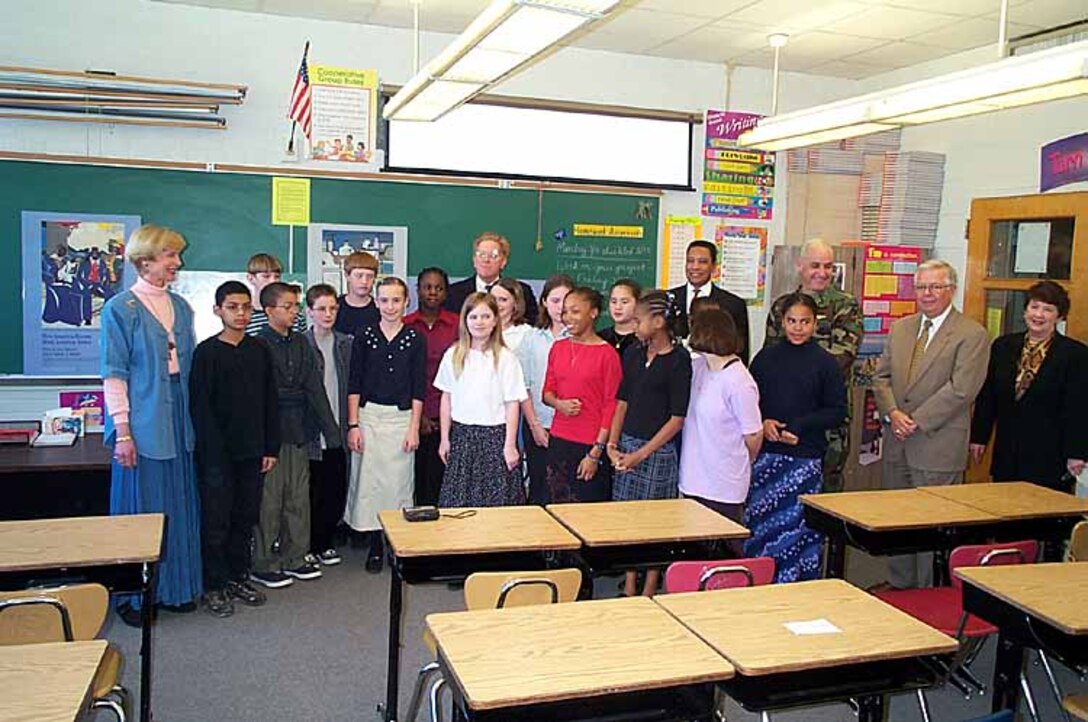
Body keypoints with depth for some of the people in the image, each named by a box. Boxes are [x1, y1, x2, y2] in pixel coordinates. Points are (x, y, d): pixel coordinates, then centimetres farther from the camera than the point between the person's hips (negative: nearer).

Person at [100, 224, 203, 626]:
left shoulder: (180, 307, 10)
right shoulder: (120, 309, -7)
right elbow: (114, 373, -10)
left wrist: (194, 417, 11)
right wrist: (122, 430, -14)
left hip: (178, 423, 6)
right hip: (142, 425, -6)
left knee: (179, 504, 12)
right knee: (140, 508, 3)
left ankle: (176, 586, 25)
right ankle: (133, 596, 16)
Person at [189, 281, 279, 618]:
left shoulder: (259, 351, 7)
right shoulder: (207, 352, -7)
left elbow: (270, 402, 10)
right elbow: (200, 407, -9)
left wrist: (270, 447, 6)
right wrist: (214, 453, -14)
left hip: (252, 451, 5)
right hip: (218, 453, -4)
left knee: (245, 517, 12)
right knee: (216, 521, 3)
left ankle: (238, 577, 26)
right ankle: (215, 586, 15)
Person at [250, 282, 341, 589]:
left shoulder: (300, 343, 9)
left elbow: (316, 388, 6)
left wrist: (330, 429, 3)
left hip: (298, 430, 6)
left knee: (299, 496, 12)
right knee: (269, 499, 1)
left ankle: (295, 558, 24)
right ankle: (263, 565, 13)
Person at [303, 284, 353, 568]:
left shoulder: (346, 343, 8)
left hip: (338, 433, 4)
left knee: (337, 491, 9)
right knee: (311, 492, 4)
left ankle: (325, 543, 25)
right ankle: (308, 546, 19)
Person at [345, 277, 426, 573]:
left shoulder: (415, 340, 2)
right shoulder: (364, 336, 3)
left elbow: (419, 389, 2)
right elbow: (354, 384, 2)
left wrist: (414, 428, -3)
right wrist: (353, 424, -4)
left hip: (402, 417, 0)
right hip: (369, 415, 1)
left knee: (400, 481, 2)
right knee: (368, 480, 2)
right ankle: (375, 545, 13)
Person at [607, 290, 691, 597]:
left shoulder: (679, 360, -9)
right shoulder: (633, 353, 8)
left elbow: (677, 418, -10)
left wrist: (641, 454, -12)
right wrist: (612, 443, 1)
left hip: (658, 450, -5)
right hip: (627, 445, 5)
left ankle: (648, 593, 17)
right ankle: (629, 588, 21)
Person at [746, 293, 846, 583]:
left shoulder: (825, 363, 1)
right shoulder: (766, 357, 8)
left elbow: (838, 411, 0)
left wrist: (800, 427, -10)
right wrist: (763, 423, -7)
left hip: (805, 457, -2)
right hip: (765, 453, 3)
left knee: (797, 524, -1)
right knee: (758, 521, 3)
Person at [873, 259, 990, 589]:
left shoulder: (972, 335, -7)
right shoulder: (899, 328, 13)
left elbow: (961, 389, -15)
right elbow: (881, 376, 10)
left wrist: (917, 422, -14)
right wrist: (892, 413, -7)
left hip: (938, 447, -6)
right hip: (897, 444, 6)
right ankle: (899, 585, 27)